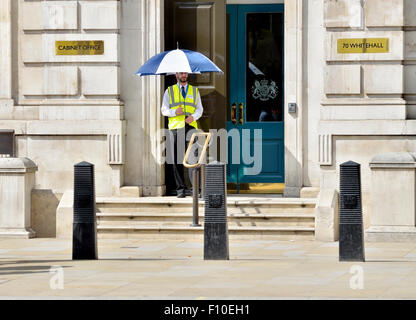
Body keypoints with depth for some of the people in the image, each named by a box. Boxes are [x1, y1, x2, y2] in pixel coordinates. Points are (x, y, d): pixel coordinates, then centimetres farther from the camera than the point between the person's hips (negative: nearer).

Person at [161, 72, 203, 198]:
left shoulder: (194, 90, 16)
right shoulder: (169, 91, 13)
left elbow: (199, 109, 13)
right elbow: (164, 110, 9)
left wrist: (193, 116, -9)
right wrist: (175, 112, -12)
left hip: (190, 126, 0)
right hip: (175, 127, 0)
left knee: (193, 156, -13)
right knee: (177, 159, -2)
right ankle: (180, 189, 1)